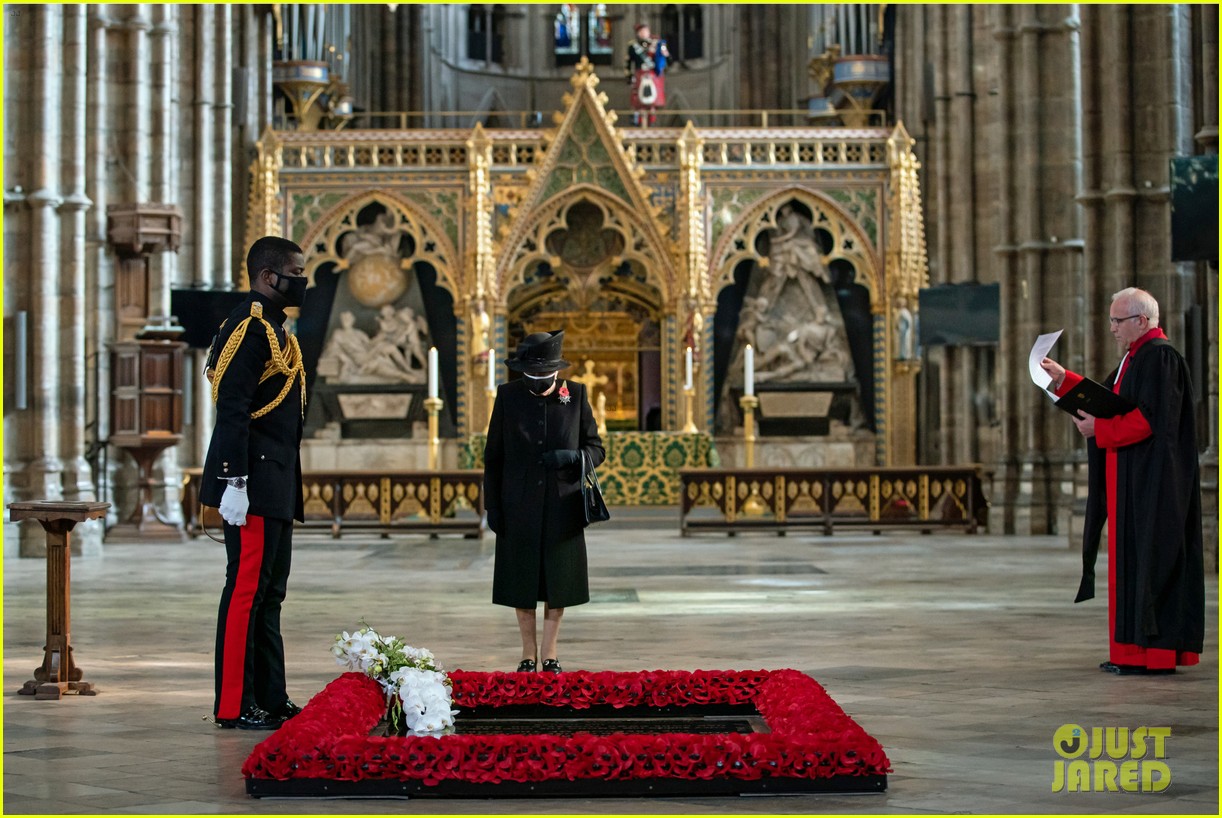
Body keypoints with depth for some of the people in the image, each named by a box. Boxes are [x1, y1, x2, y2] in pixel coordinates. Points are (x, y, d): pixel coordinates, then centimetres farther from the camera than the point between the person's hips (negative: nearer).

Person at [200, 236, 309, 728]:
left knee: (269, 593, 13)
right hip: (255, 485, -11)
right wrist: (235, 483, -24)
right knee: (247, 590, -6)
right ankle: (234, 706, -1)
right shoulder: (250, 327, -13)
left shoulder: (271, 327, 19)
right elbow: (232, 410, -20)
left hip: (275, 489, 11)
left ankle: (271, 699, 19)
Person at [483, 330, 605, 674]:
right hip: (520, 506, 0)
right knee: (521, 581, 6)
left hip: (562, 505, 0)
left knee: (558, 581, 6)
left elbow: (596, 449, 3)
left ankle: (550, 654, 20)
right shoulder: (508, 396, -2)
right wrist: (492, 506, -1)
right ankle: (529, 654, 20)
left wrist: (572, 456, -19)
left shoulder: (576, 394, -2)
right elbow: (493, 456, 3)